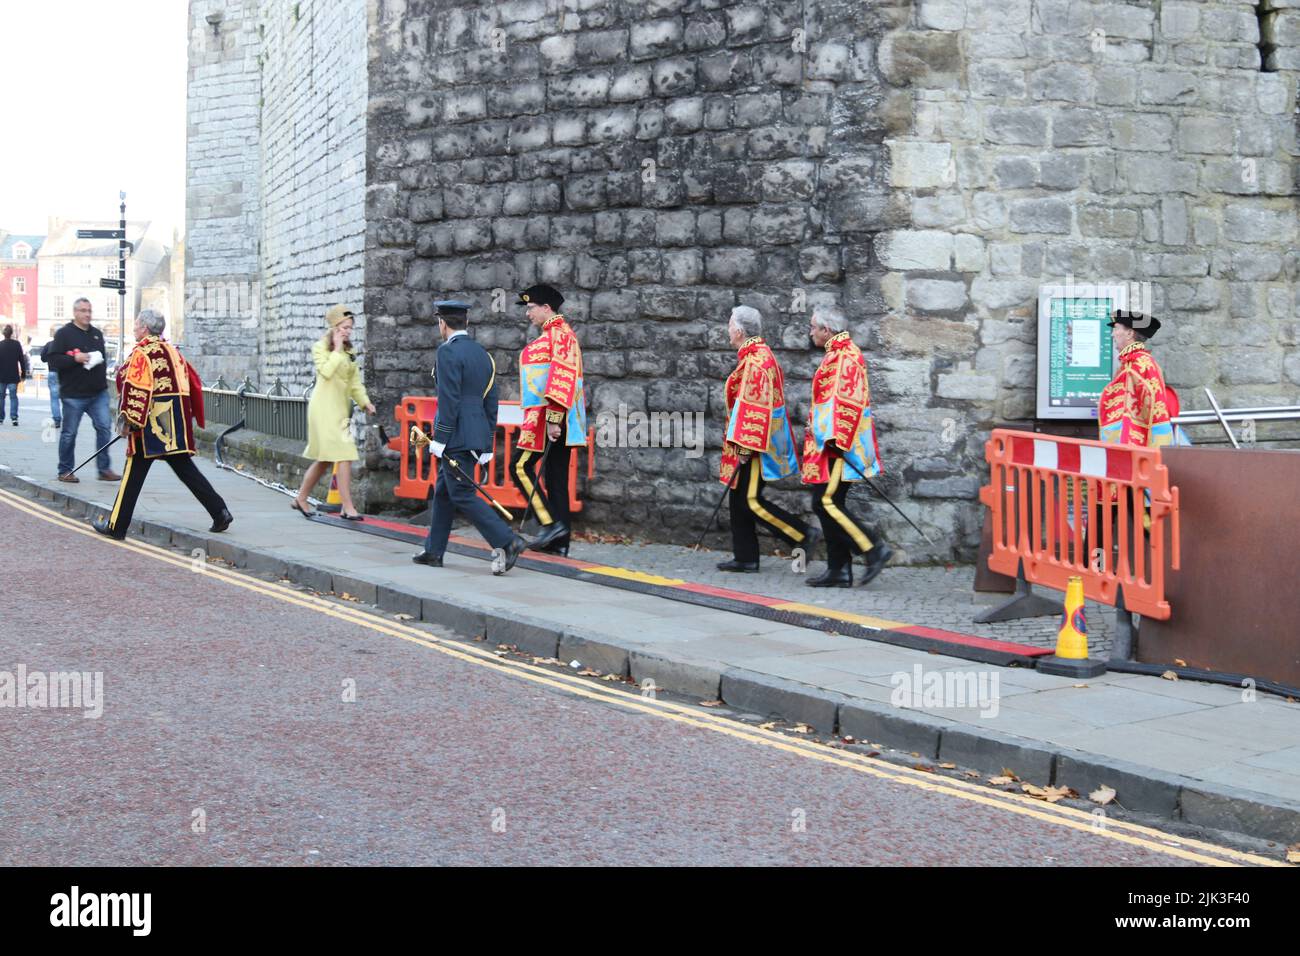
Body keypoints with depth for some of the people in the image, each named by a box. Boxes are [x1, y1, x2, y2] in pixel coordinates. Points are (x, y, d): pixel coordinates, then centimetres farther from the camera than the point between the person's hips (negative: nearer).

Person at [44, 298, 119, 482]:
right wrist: (75, 358, -21)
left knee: (104, 427, -5)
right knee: (69, 433, 3)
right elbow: (52, 360, -10)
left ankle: (104, 469, 2)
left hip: (98, 393, 5)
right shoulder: (64, 334, -3)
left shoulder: (97, 334, 15)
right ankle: (65, 471, 14)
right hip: (73, 394, -5)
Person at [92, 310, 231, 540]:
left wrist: (127, 419, -18)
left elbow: (135, 388, -19)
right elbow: (192, 382, 18)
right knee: (185, 468, 9)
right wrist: (186, 415, 24)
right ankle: (220, 512, 1)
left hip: (152, 421, -7)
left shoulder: (141, 352, -9)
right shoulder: (172, 350, 15)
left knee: (135, 472, 0)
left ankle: (116, 525, 5)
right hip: (176, 421, 7)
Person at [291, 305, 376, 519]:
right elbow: (327, 371, -19)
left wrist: (365, 402, 2)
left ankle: (300, 499, 22)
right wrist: (337, 349, -11)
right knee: (345, 455, -16)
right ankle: (347, 506, -17)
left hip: (341, 409, 8)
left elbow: (355, 382, 16)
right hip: (324, 408, -7)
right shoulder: (320, 348, -2)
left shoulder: (349, 353, 17)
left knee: (325, 458, 10)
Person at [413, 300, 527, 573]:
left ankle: (508, 542, -14)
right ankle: (433, 551, 20)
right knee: (443, 491, 16)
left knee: (462, 495, -7)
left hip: (457, 436, -9)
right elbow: (491, 402, 14)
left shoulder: (448, 351, -12)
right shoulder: (483, 354, 13)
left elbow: (449, 399, -19)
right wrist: (487, 443, 18)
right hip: (476, 435, 9)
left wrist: (439, 438, -16)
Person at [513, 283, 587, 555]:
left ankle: (551, 524, -12)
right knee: (555, 476, 8)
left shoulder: (559, 332, -9)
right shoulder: (550, 334, 22)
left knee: (522, 467, -9)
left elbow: (562, 377, -20)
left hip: (549, 416, -10)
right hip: (556, 418, 10)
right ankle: (559, 542, 8)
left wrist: (553, 419, -25)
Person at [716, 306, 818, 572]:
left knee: (750, 500, -6)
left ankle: (803, 536, -1)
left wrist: (745, 445, -24)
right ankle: (745, 557, 16)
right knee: (739, 498, 12)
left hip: (753, 443, -10)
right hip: (763, 439, 10)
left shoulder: (754, 361, -19)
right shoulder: (761, 355, 12)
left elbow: (755, 406, -24)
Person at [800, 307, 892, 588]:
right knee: (829, 505, 8)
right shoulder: (836, 355, 19)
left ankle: (874, 549, -7)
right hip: (830, 444, 10)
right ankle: (839, 570, 10)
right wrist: (817, 433, 26)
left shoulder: (845, 356, -13)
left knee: (826, 504, -12)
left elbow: (848, 401, -21)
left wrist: (836, 439, -24)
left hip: (836, 448, -10)